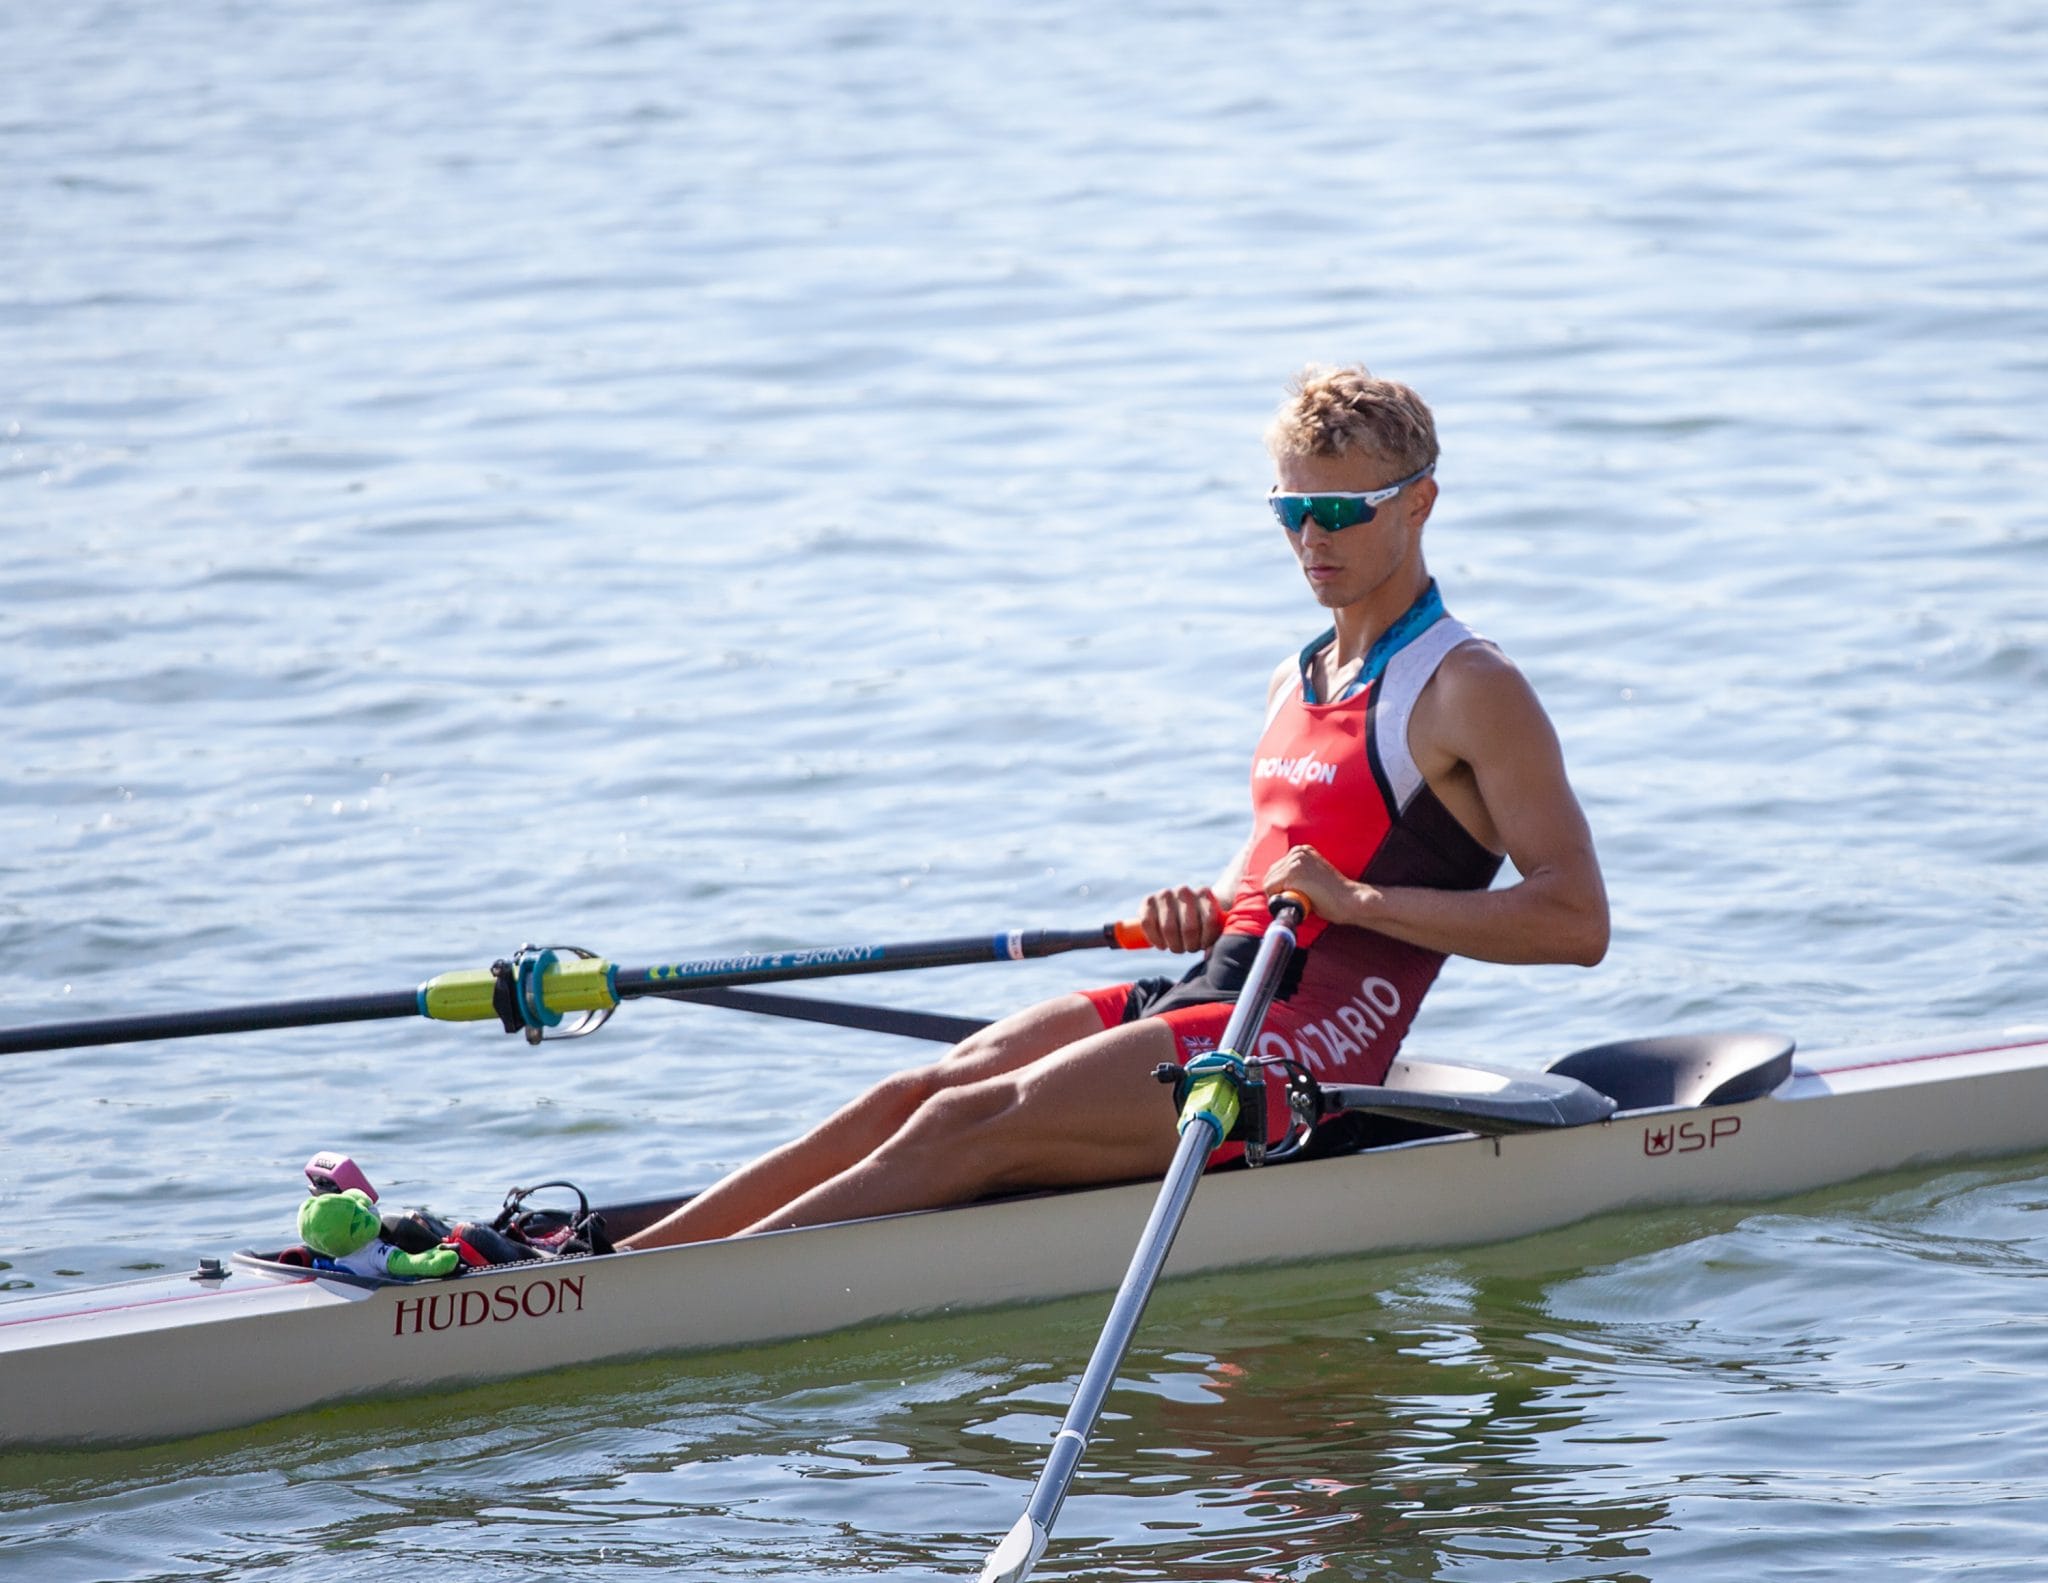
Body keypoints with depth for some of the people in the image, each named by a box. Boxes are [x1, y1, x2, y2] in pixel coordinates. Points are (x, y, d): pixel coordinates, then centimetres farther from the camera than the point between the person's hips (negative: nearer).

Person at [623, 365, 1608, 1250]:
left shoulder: (1469, 690, -5)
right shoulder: (1296, 683, 20)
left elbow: (1578, 922, -14)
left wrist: (1358, 901, -19)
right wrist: (1205, 910, 8)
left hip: (1308, 1044, -8)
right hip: (1211, 994, 8)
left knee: (972, 1128, -22)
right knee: (917, 1094, -12)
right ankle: (619, 1255, -21)